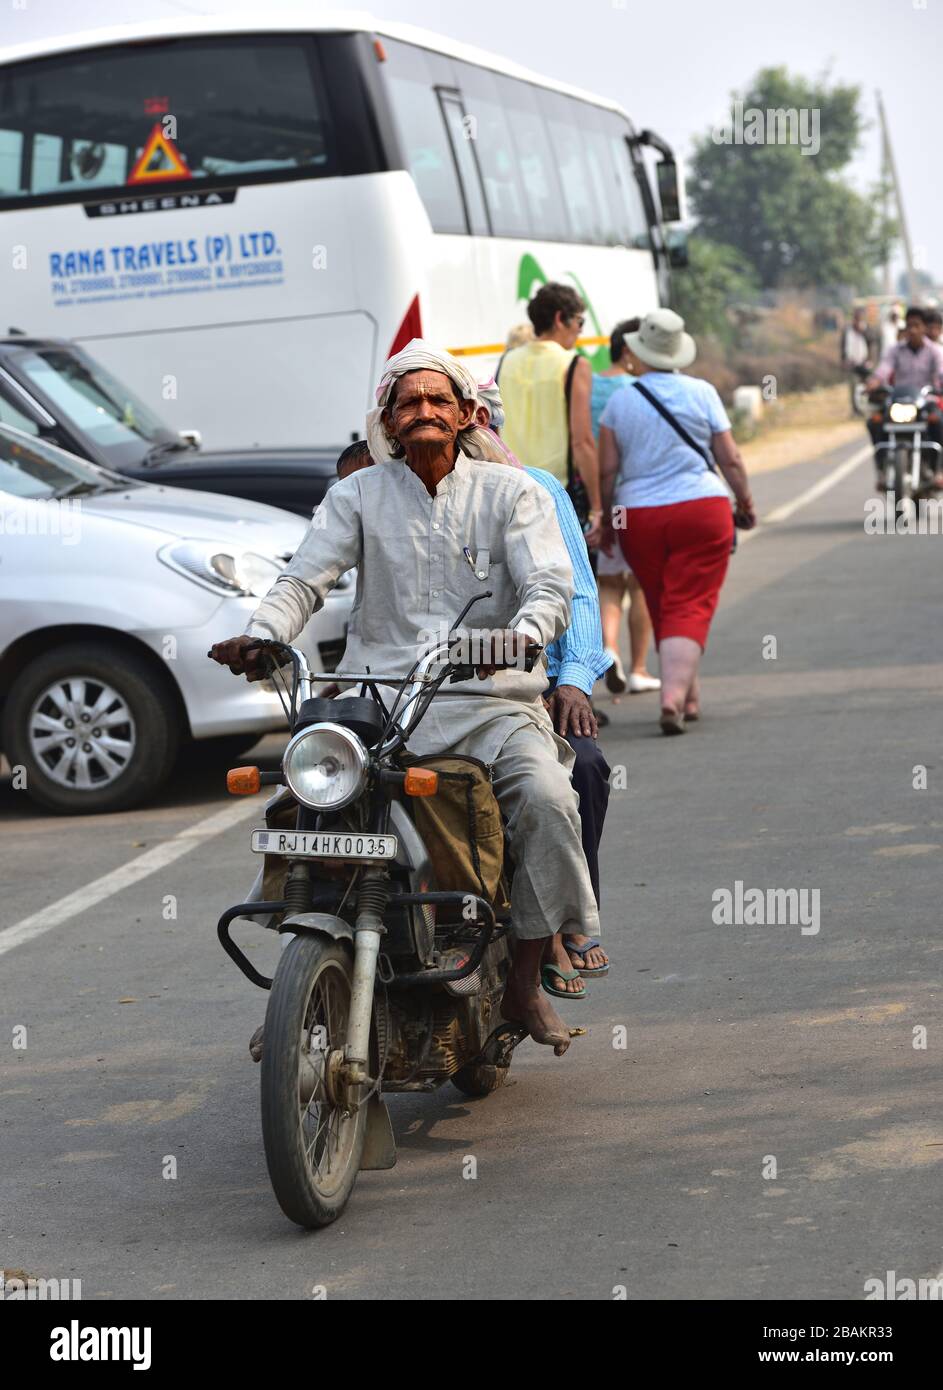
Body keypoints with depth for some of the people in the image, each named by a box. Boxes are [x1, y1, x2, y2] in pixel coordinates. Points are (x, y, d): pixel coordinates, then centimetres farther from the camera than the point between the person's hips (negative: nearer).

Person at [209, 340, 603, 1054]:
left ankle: (525, 980, -14)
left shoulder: (513, 492, 9)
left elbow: (551, 586, -4)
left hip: (491, 700, -1)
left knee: (545, 796, -29)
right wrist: (261, 635, -20)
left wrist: (522, 633, -28)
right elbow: (303, 579, 2)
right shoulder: (357, 495, 12)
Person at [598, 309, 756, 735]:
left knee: (663, 609, 15)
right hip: (701, 509, -2)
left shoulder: (620, 402, 2)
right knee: (690, 608, -4)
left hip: (639, 516, 2)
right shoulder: (702, 393, 0)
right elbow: (730, 459, 2)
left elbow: (607, 469, 1)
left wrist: (607, 520, 13)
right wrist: (745, 501, 16)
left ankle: (690, 697, 24)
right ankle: (674, 697, -22)